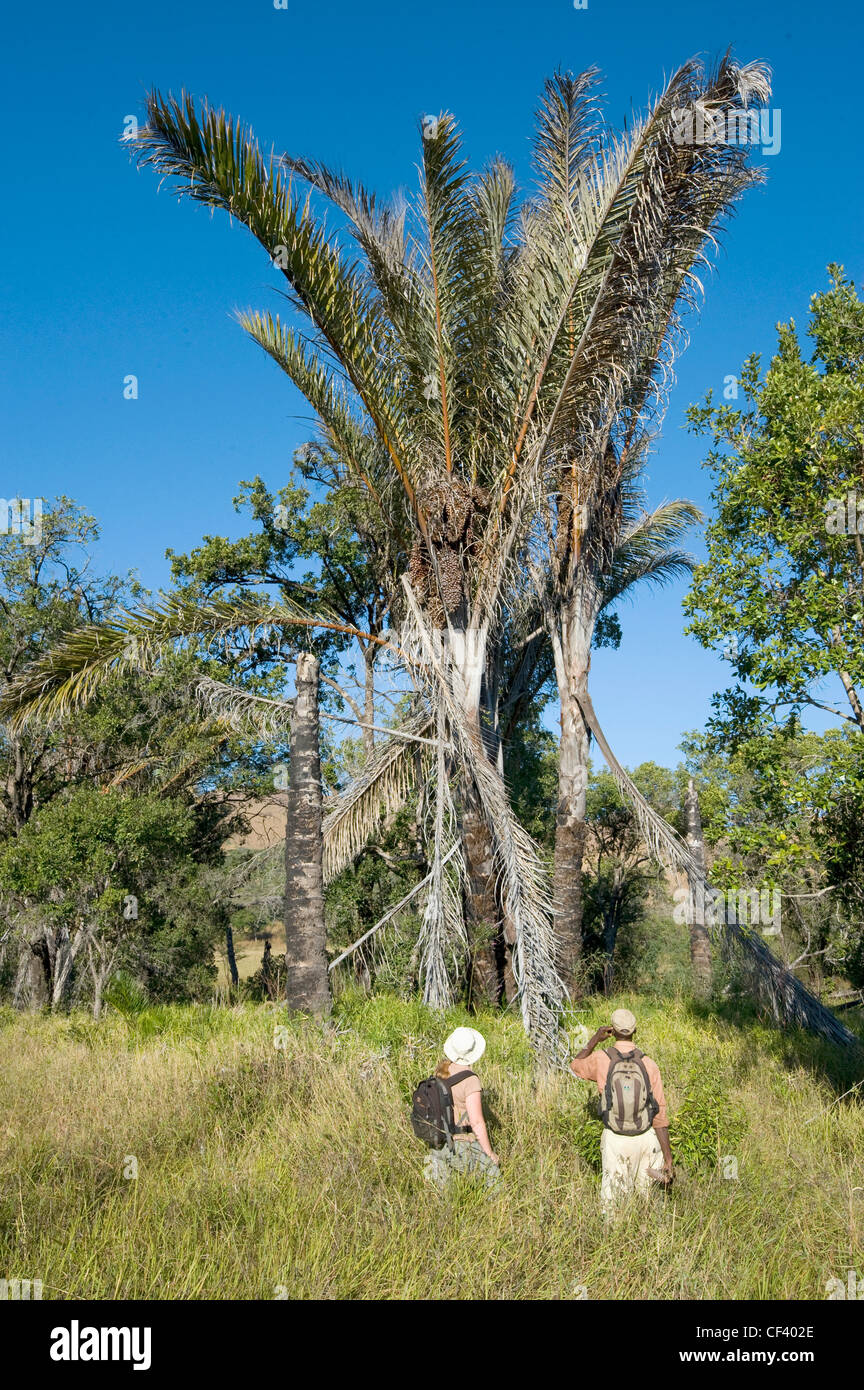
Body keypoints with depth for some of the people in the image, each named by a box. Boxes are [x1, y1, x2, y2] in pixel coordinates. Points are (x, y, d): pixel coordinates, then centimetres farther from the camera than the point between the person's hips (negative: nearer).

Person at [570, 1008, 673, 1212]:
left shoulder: (601, 1060, -12)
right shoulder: (649, 1065, -11)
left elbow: (576, 1065, 14)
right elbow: (660, 1115, -10)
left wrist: (595, 1039, 15)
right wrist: (668, 1159, -5)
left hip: (615, 1140, -1)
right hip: (645, 1139, 1)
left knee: (611, 1202, 11)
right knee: (644, 1196, 20)